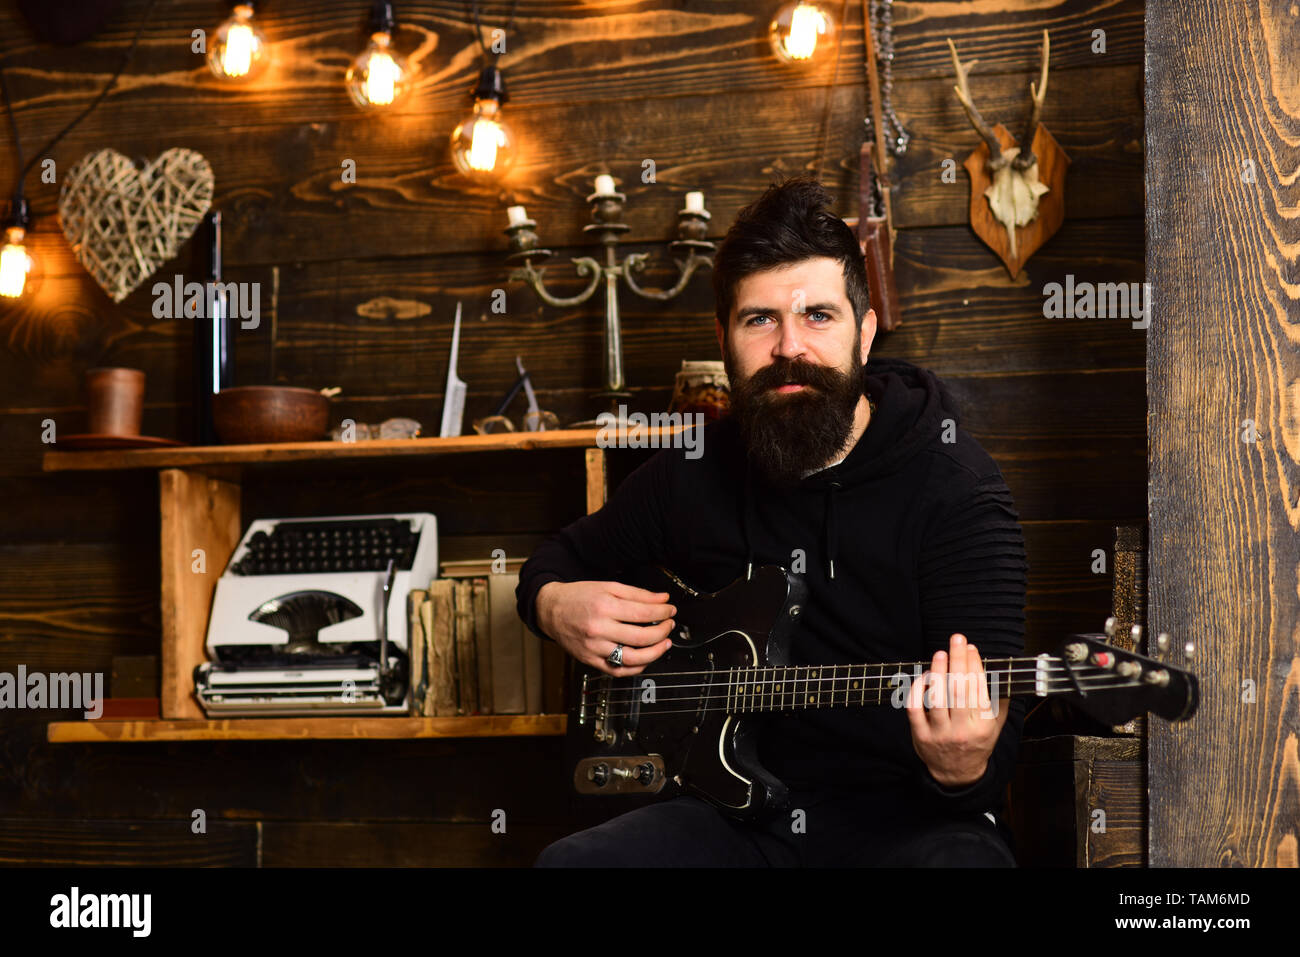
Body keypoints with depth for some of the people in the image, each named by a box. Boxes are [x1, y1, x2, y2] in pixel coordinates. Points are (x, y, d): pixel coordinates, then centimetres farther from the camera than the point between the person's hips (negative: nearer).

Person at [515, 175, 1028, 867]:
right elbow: (560, 559, 26)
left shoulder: (954, 492, -8)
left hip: (903, 815, -4)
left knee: (961, 859, -39)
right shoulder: (692, 476, 8)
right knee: (567, 862, -22)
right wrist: (553, 604, 2)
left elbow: (999, 726, -15)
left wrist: (964, 770, -39)